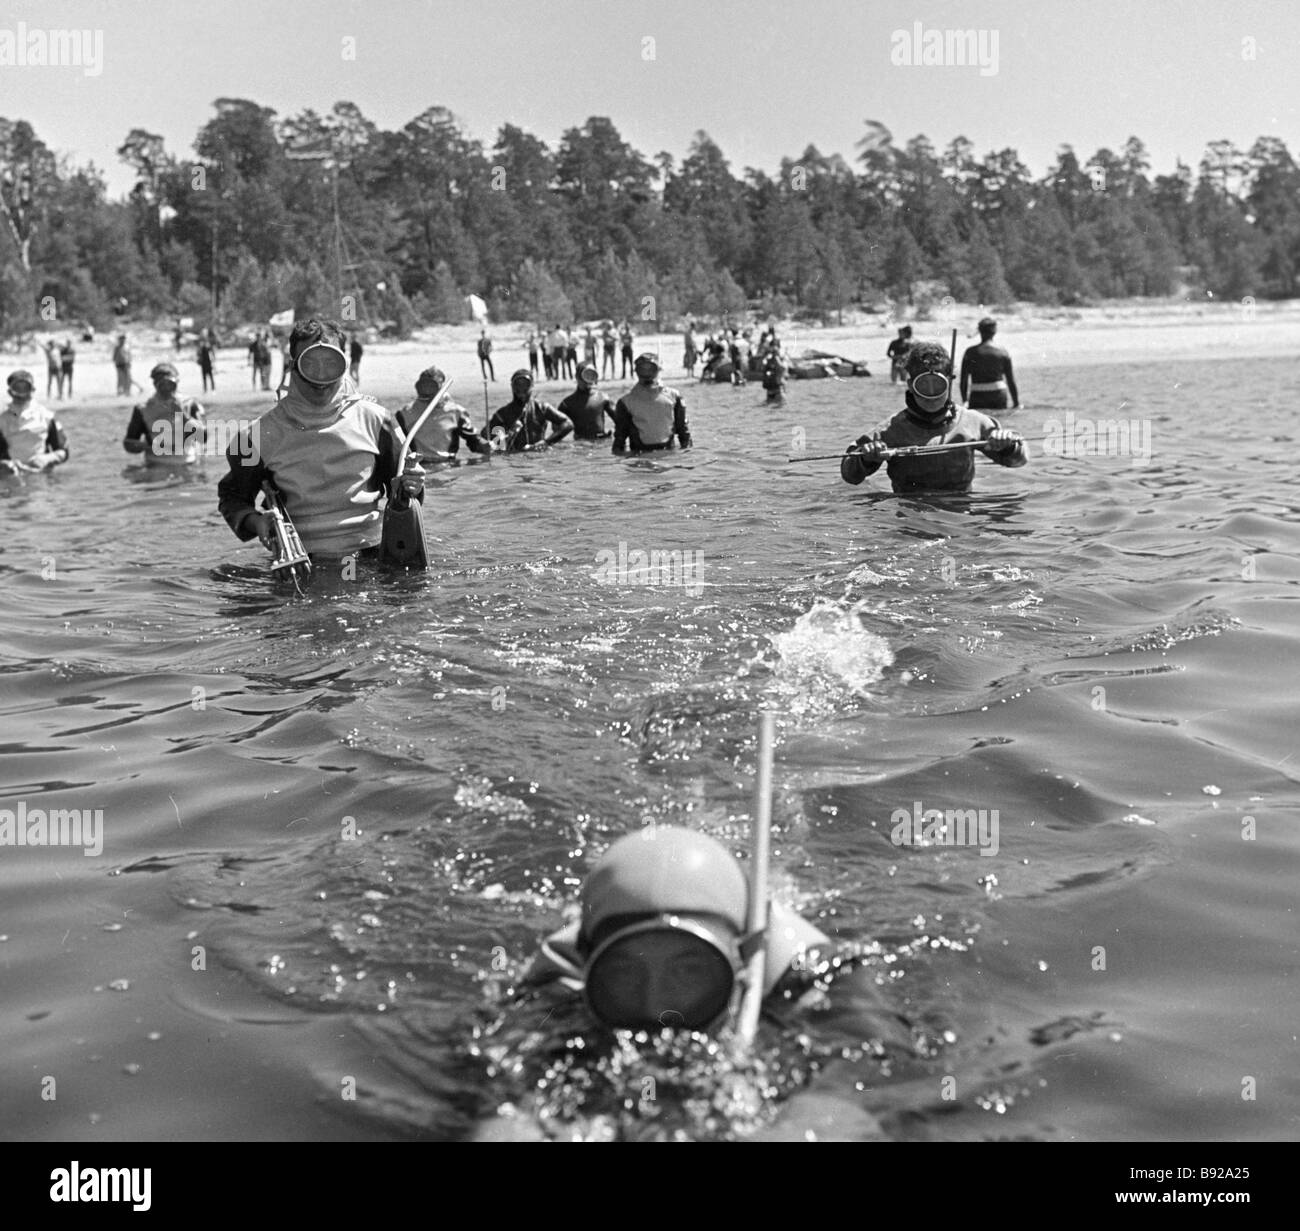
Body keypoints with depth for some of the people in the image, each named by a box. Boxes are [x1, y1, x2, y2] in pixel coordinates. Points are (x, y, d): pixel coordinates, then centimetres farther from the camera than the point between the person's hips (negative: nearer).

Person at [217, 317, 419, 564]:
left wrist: (409, 489, -3)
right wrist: (254, 521, -3)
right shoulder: (264, 433, 6)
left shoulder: (373, 420, 7)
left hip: (370, 556, 0)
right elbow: (232, 497, 18)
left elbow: (400, 479, 20)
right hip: (300, 565, 0)